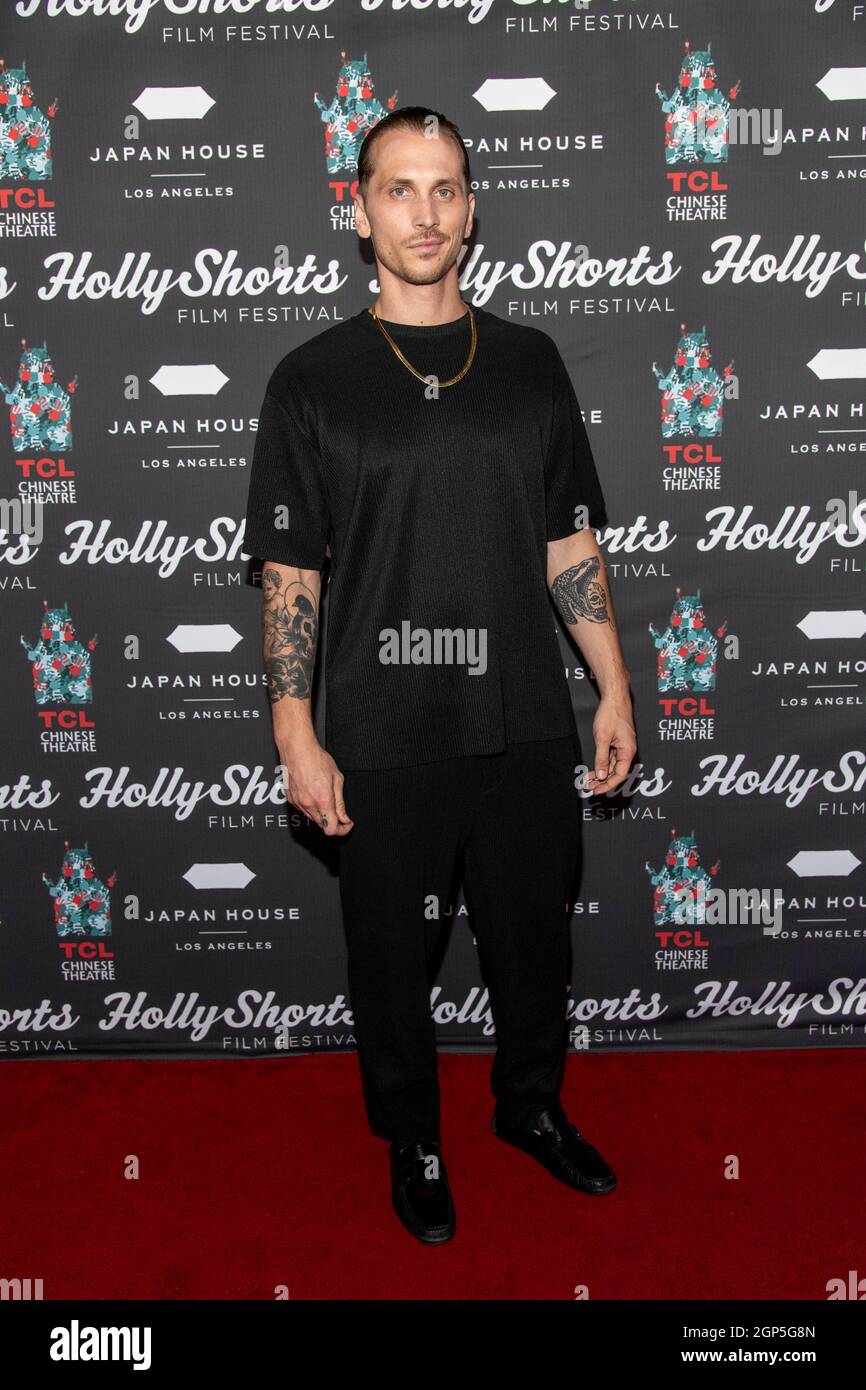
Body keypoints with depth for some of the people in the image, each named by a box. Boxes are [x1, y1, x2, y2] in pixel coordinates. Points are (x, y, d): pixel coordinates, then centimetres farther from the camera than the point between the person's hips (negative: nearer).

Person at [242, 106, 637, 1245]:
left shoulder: (530, 361, 6)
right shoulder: (312, 380, -2)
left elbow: (570, 543, 8)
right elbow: (289, 574, -3)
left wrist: (614, 689, 5)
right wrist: (298, 738, -7)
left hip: (531, 726, 3)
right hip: (386, 741, -2)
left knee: (535, 935, 18)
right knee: (392, 955, 13)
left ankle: (532, 1104, 44)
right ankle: (412, 1142, 38)